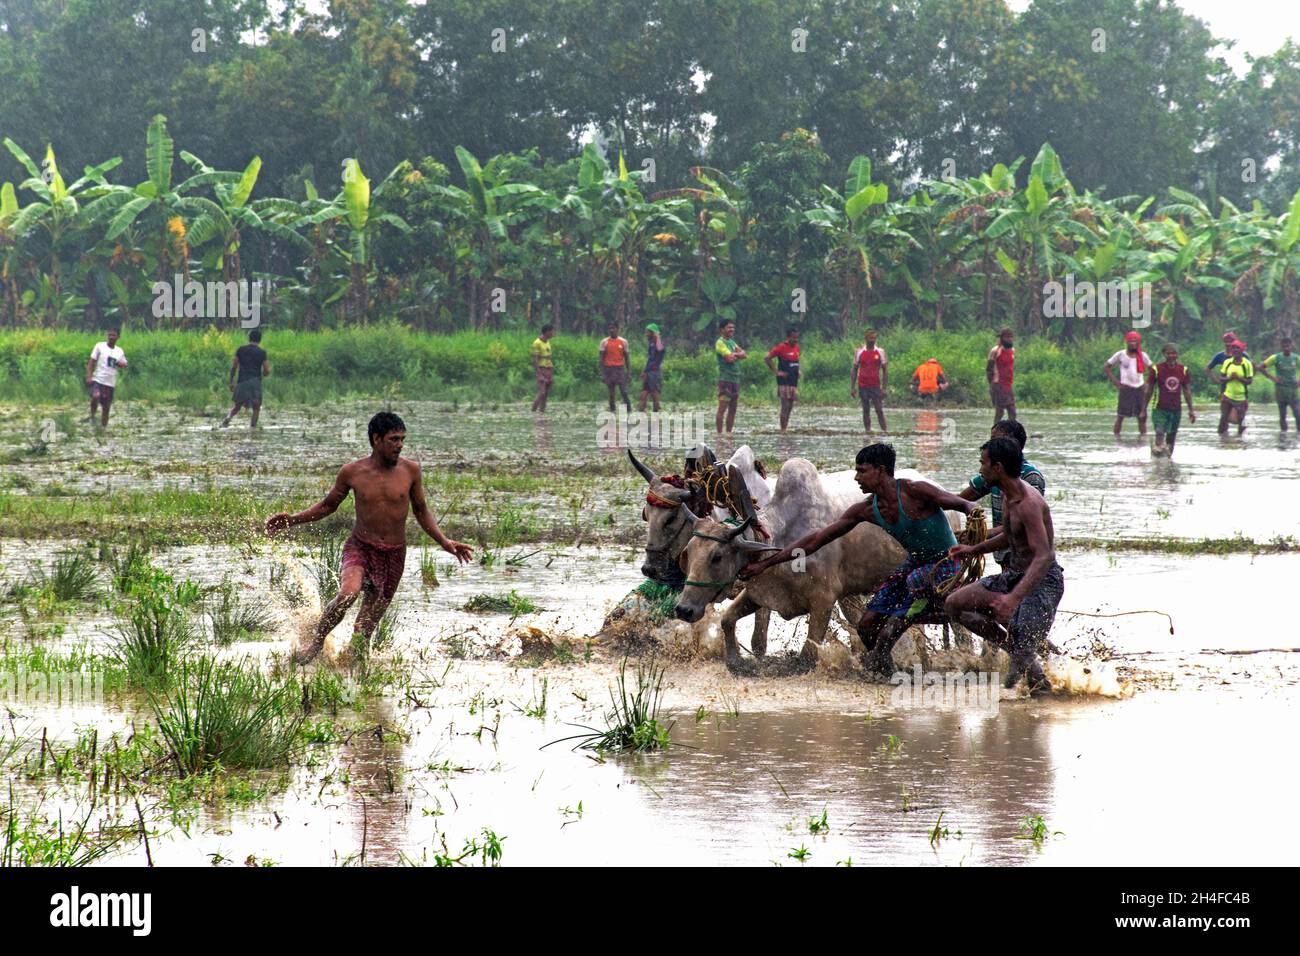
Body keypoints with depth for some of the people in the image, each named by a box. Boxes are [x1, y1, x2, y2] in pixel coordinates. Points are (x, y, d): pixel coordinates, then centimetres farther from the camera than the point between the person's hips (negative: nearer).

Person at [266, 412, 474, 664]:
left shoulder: (410, 470, -3)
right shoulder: (352, 472, -5)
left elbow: (421, 511, 11)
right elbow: (328, 505, 10)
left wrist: (445, 542, 4)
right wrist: (293, 519, -2)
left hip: (394, 553, 2)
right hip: (360, 547, -2)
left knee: (370, 619, 4)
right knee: (347, 594, -28)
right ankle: (316, 645, -10)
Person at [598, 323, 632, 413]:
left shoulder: (623, 342, 5)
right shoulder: (604, 342, 2)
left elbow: (626, 358, 10)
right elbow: (601, 358, 2)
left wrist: (628, 372, 7)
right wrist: (602, 374, -5)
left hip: (620, 369, 0)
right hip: (609, 369, 0)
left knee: (624, 392, -8)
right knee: (611, 393, 3)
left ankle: (629, 411, -4)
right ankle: (612, 410, 10)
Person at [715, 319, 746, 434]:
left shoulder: (732, 342, 18)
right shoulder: (720, 343, -8)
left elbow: (744, 355, 10)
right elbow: (730, 358, -19)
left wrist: (734, 355, -9)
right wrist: (739, 355, 1)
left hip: (735, 378, 9)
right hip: (725, 378, -9)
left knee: (733, 409, 10)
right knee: (722, 408, -10)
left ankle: (729, 433, 14)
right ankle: (719, 433, -10)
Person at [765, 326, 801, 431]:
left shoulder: (796, 347, 13)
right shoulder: (781, 347, -10)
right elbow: (767, 359, -13)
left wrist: (798, 371, 13)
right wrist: (776, 372, -14)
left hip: (794, 382, 8)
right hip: (784, 382, -8)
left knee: (790, 407, 8)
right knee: (785, 406, -12)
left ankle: (785, 429, 12)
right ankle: (782, 429, -11)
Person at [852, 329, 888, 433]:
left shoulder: (880, 352, 2)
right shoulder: (860, 352, 5)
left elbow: (885, 371, 2)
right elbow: (854, 370, 9)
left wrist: (884, 388, -5)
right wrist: (852, 387, 3)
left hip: (876, 386, -1)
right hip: (863, 386, 1)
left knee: (879, 410, -6)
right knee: (866, 410, 3)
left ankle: (885, 430, -7)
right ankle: (868, 431, 5)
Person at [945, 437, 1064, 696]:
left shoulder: (1029, 504, -25)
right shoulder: (1008, 497, 6)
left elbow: (1044, 556, -34)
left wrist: (1014, 598, -43)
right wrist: (974, 550, 20)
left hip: (1043, 580, -10)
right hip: (1016, 575, 10)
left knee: (1025, 654, -18)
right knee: (954, 605, 2)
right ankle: (1015, 647, 10)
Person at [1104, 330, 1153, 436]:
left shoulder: (1143, 356, 5)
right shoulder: (1120, 355, -2)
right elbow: (1106, 367, 4)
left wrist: (1148, 382, 2)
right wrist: (1115, 382, -4)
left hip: (1140, 388, 3)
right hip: (1126, 388, -3)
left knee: (1142, 416, 1)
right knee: (1120, 415, -2)